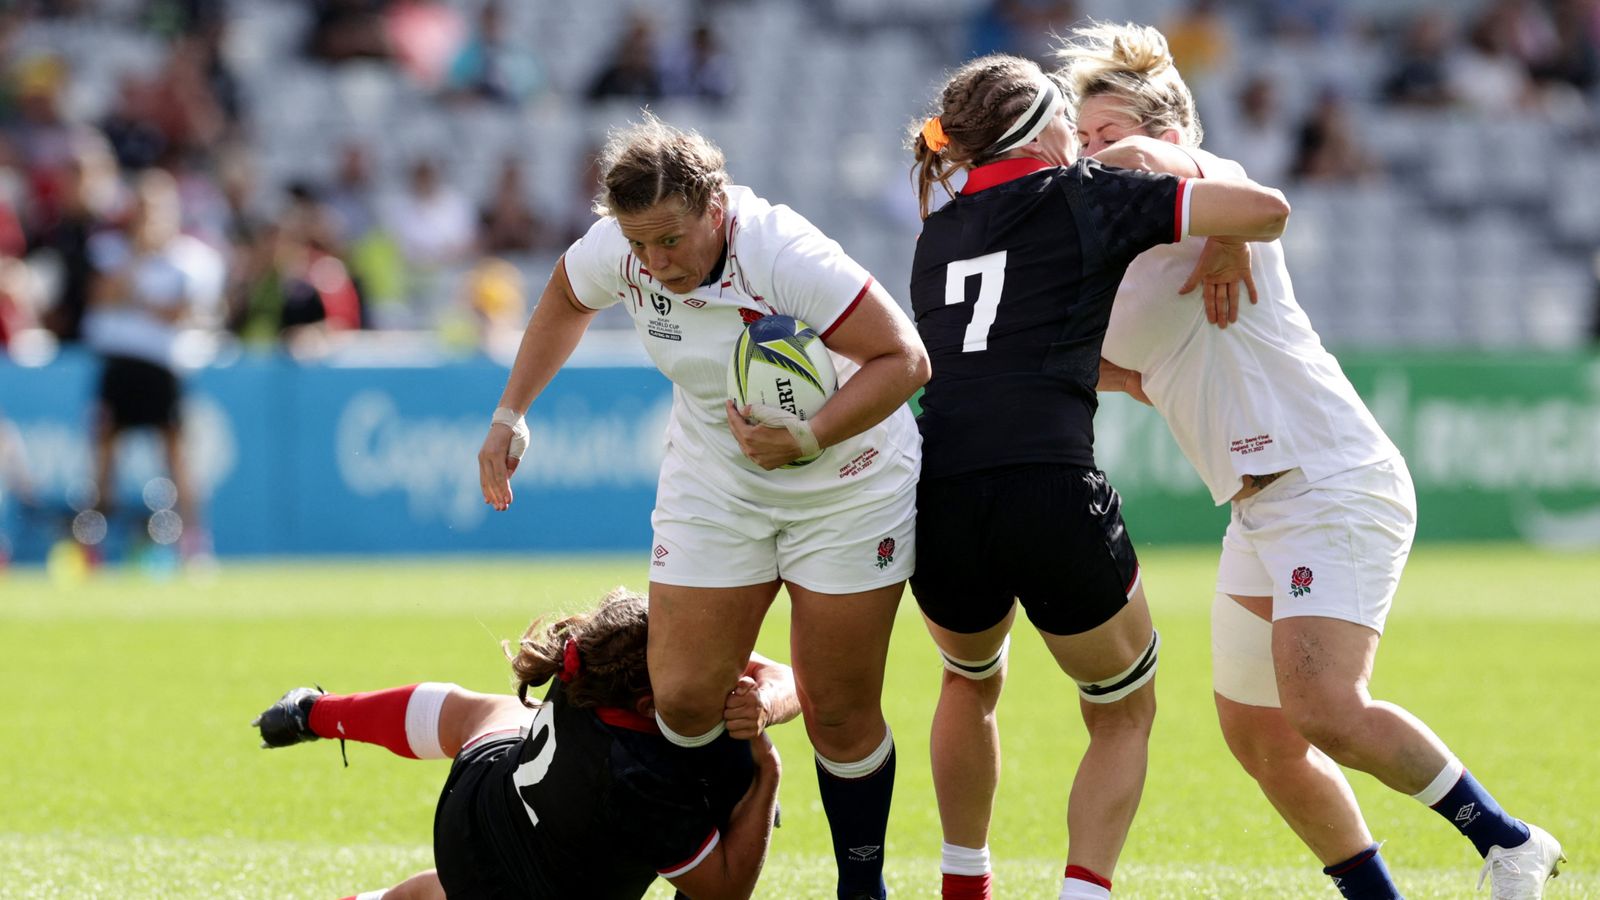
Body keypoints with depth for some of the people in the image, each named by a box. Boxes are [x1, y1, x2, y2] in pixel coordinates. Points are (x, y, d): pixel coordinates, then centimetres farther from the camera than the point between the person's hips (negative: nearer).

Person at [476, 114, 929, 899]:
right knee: (683, 701, -4)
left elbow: (905, 359, -28)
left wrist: (805, 440, -35)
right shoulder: (615, 250, -15)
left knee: (839, 714, -2)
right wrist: (511, 412, 8)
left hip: (847, 481, -4)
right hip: (713, 487, 4)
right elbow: (565, 300, 10)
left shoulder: (783, 257, -32)